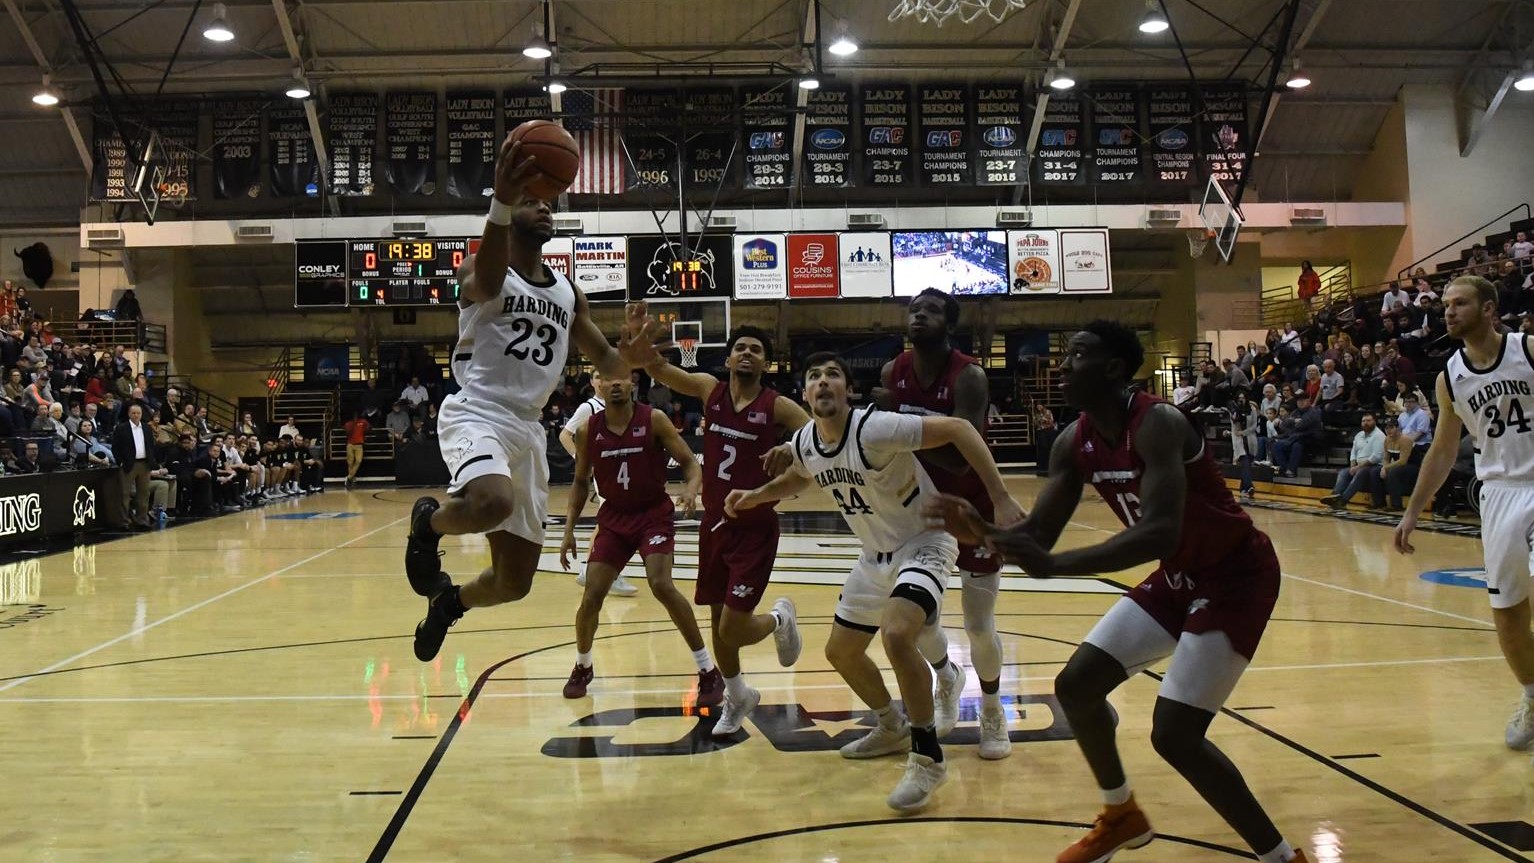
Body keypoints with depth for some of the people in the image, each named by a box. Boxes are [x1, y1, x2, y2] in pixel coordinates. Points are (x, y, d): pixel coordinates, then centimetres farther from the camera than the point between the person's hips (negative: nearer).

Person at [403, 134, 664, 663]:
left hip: (528, 428, 6)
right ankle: (428, 522, -3)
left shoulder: (568, 293, 16)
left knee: (515, 582, 7)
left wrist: (633, 355, -12)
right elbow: (490, 281, -29)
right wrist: (502, 202, -49)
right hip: (476, 413, -6)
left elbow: (606, 361, 15)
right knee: (493, 502, -39)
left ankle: (449, 601, 41)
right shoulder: (478, 272, -3)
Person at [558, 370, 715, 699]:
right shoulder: (588, 431, -3)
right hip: (614, 516, 3)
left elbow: (691, 463, -9)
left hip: (654, 514, -3)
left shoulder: (654, 420, -12)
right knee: (591, 596, -3)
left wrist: (691, 489, -31)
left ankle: (707, 669, -8)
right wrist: (569, 530, 5)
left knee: (661, 585, -21)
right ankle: (582, 667, 25)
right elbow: (581, 482, 10)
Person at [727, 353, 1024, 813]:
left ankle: (928, 758, -13)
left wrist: (1001, 499, -34)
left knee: (897, 634, -31)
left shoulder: (875, 429, -28)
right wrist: (755, 496, 5)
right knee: (841, 651, 14)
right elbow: (798, 478, 21)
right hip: (877, 554, 8)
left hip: (925, 542, -8)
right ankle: (892, 728, 39)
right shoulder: (805, 443, -5)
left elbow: (958, 428, -29)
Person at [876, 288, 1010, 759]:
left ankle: (992, 708, 28)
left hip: (974, 509, -4)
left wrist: (898, 421, -38)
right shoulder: (892, 373, -7)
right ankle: (947, 676, 39)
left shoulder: (968, 376, -25)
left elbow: (960, 458, -35)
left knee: (979, 625, 1)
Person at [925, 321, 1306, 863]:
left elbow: (1160, 534, -41)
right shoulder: (1074, 443, -4)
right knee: (1076, 685, 6)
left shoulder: (1157, 425, -29)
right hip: (1177, 577, 8)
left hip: (1237, 575, -8)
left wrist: (1055, 566, -48)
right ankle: (1121, 816, 28)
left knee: (1174, 735, -15)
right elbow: (1039, 533, -3)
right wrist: (983, 533, -25)